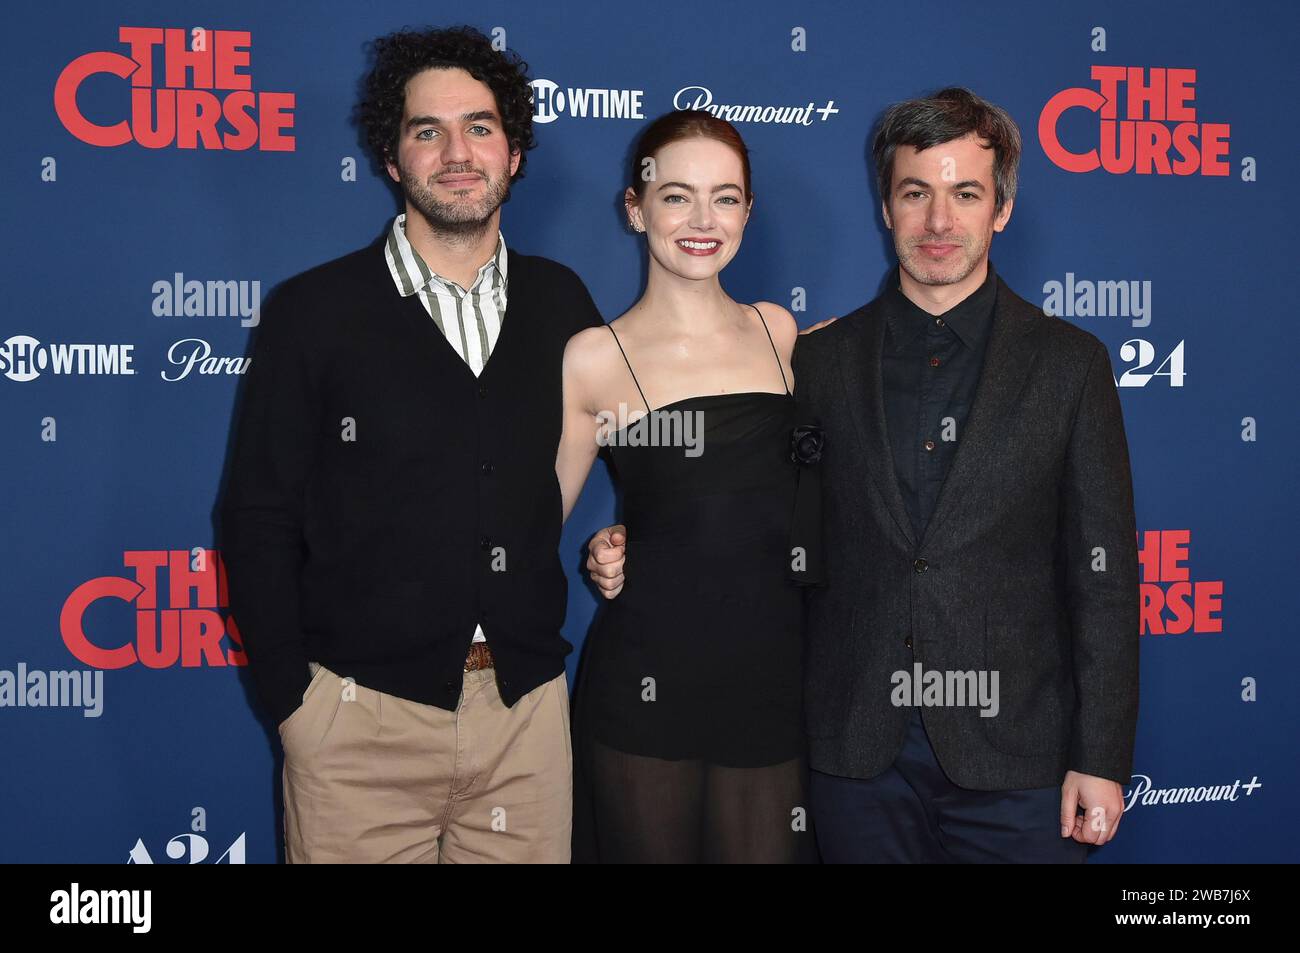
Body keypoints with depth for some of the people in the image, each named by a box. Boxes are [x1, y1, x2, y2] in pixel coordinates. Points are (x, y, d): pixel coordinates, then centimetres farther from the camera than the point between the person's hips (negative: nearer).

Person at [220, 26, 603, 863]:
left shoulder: (560, 303, 6)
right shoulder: (315, 313, -2)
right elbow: (260, 519, -1)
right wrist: (293, 696, -5)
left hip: (527, 703, 3)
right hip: (362, 714, -2)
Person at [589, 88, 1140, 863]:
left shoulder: (1069, 364, 0)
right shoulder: (821, 362, 5)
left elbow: (1102, 574, -1)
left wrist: (1101, 758, -5)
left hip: (1012, 754, -1)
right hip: (859, 753, 2)